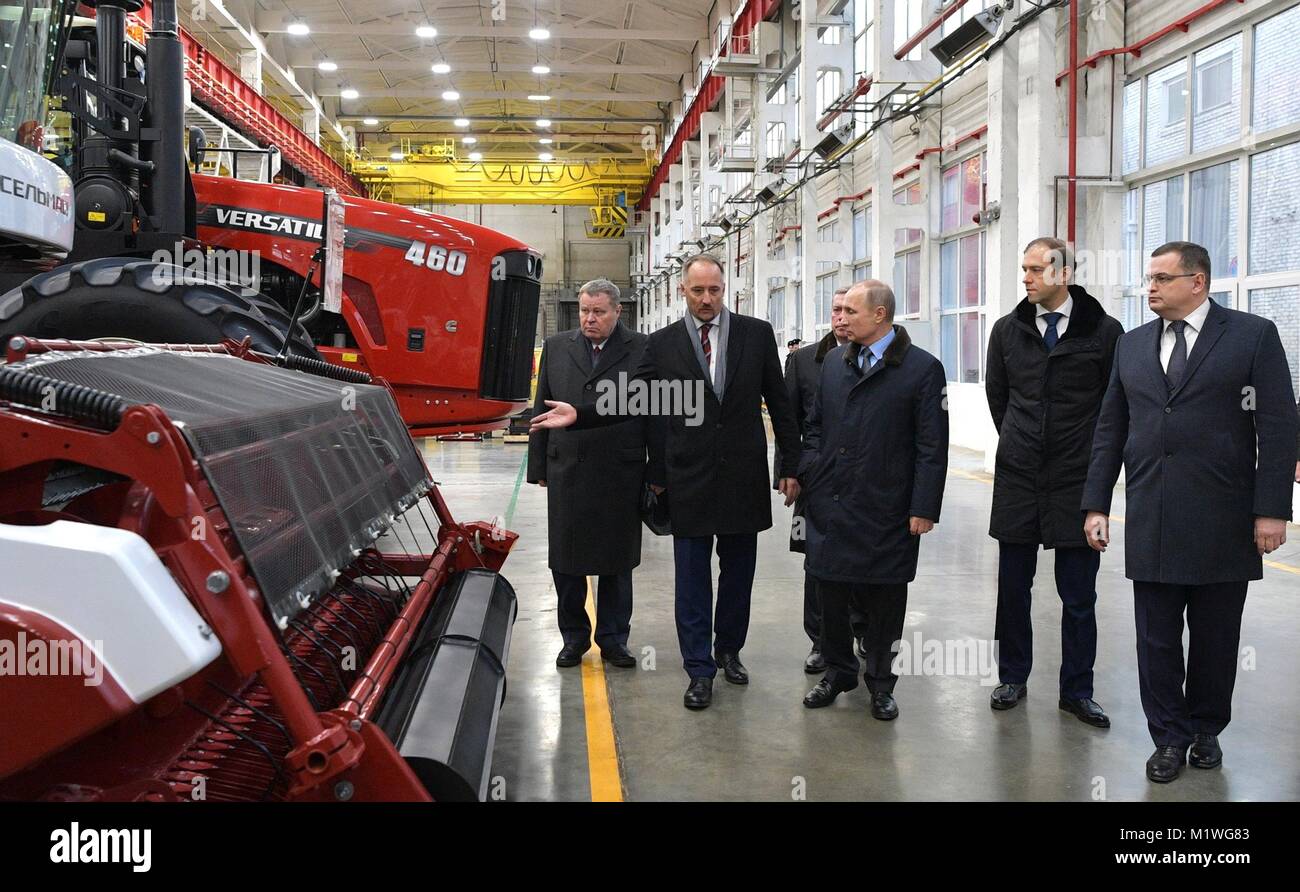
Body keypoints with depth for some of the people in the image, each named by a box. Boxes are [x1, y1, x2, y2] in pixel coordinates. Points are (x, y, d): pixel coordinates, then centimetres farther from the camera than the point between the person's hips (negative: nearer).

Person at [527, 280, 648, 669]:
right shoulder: (556, 347, 8)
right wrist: (539, 466, 6)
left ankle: (613, 639, 23)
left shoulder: (642, 350, -1)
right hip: (566, 472, 2)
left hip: (621, 475, -2)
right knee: (566, 561, 9)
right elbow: (541, 409, 10)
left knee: (618, 562, 9)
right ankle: (573, 637, 25)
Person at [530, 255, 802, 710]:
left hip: (744, 475, 1)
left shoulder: (757, 333, 1)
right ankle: (699, 669, 15)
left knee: (738, 571, 14)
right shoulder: (662, 344, 1)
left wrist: (790, 466, 2)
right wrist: (580, 414, -10)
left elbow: (779, 403, 3)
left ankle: (729, 649, 34)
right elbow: (632, 400, 3)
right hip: (690, 479, 0)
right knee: (692, 578, 5)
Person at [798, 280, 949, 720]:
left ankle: (880, 683, 25)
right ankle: (837, 671, 30)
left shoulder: (922, 368, -6)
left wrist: (924, 507, -11)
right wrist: (809, 469, 4)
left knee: (885, 600, 8)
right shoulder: (834, 361, 10)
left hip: (886, 509, -4)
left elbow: (932, 447, -7)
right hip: (830, 503, 4)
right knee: (831, 592, 11)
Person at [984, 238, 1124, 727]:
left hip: (1078, 482, -2)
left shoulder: (1105, 331, -5)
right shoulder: (1007, 329, 4)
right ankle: (1013, 677, 25)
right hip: (1018, 479, 3)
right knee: (1013, 587, 9)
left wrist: (1092, 454, 6)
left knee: (1079, 596, 5)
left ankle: (1076, 691, 19)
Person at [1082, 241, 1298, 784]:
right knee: (1156, 639, 7)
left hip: (1222, 522, -3)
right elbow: (1110, 430, 10)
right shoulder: (1132, 345, 10)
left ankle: (1205, 729, 31)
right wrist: (1096, 505, 6)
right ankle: (1170, 737, 22)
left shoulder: (1253, 335, -1)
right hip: (1151, 523, 3)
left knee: (1215, 640, 11)